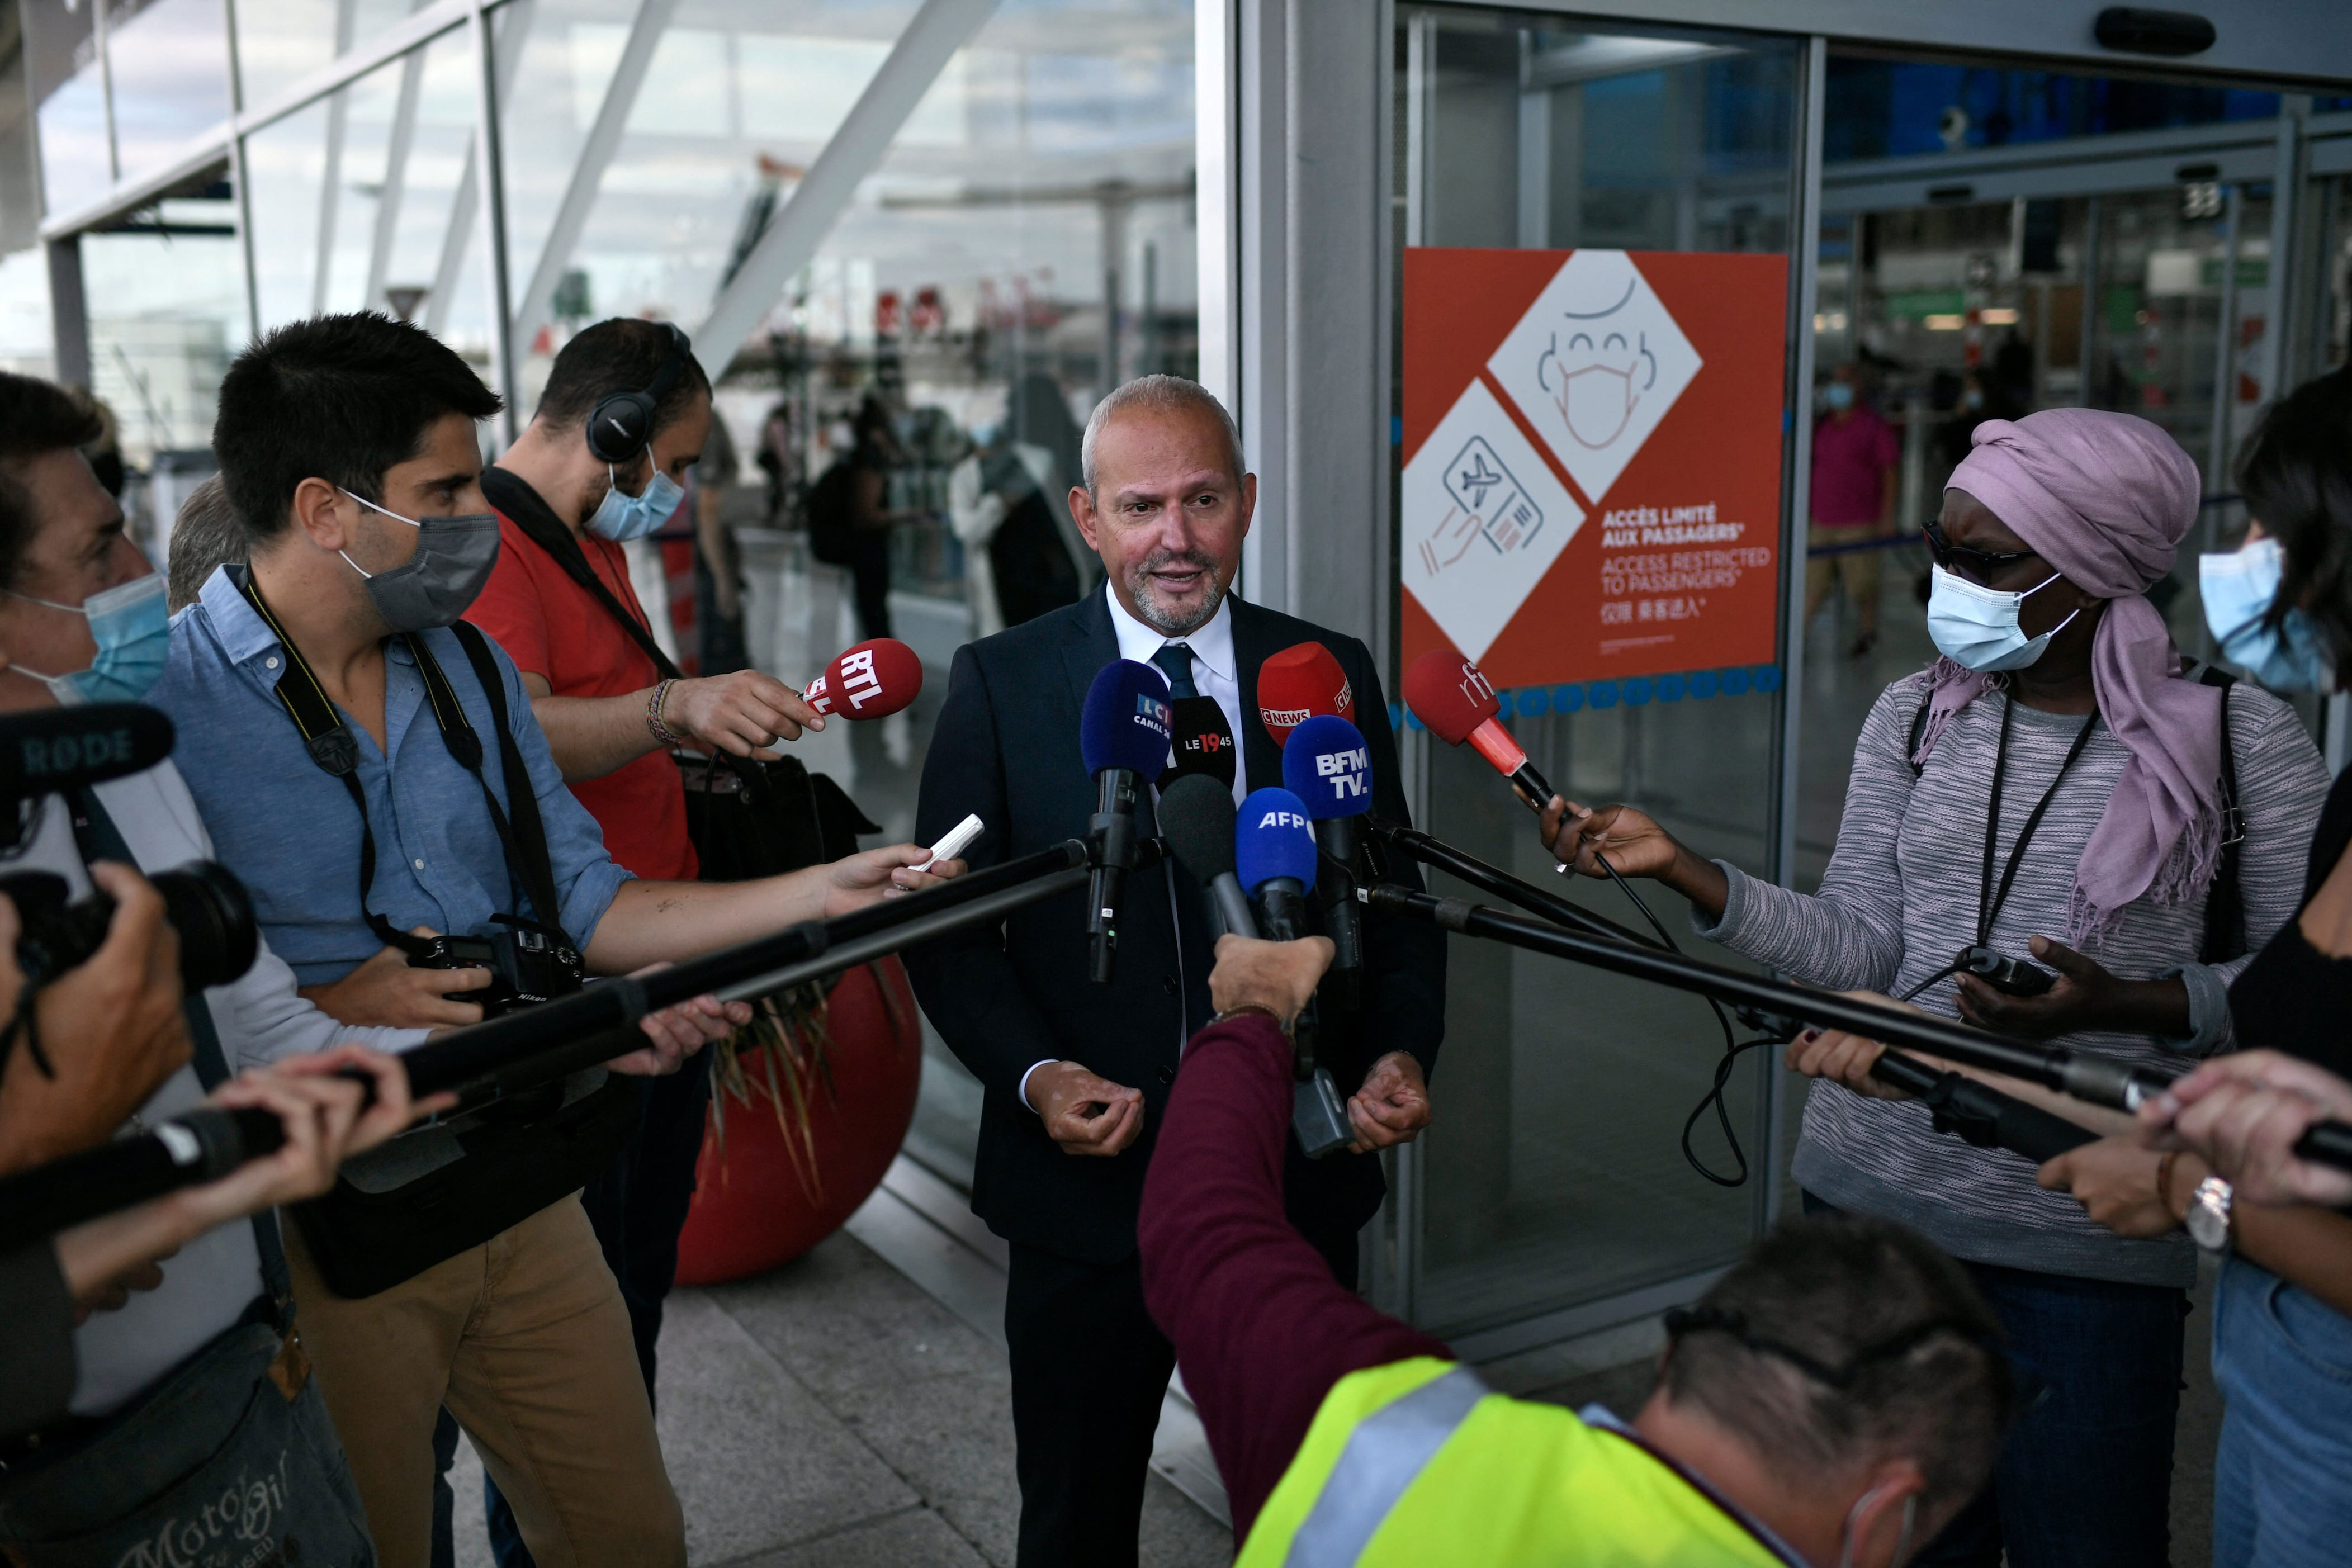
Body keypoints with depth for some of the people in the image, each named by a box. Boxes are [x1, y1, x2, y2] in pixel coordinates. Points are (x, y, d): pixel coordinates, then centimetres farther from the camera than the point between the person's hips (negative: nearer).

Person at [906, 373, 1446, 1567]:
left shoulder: (1329, 673, 1)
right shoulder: (999, 684, -4)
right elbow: (945, 922, -4)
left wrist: (1402, 1052, -10)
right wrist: (1033, 1075, -18)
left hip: (1301, 1179, 2)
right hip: (1088, 1179, -1)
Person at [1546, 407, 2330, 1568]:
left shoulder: (2245, 739, -5)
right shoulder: (1914, 717, 6)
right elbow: (1866, 950, 3)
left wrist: (2133, 1005, -20)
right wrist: (1681, 869, -8)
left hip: (2091, 1242, -3)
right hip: (1879, 1192, 4)